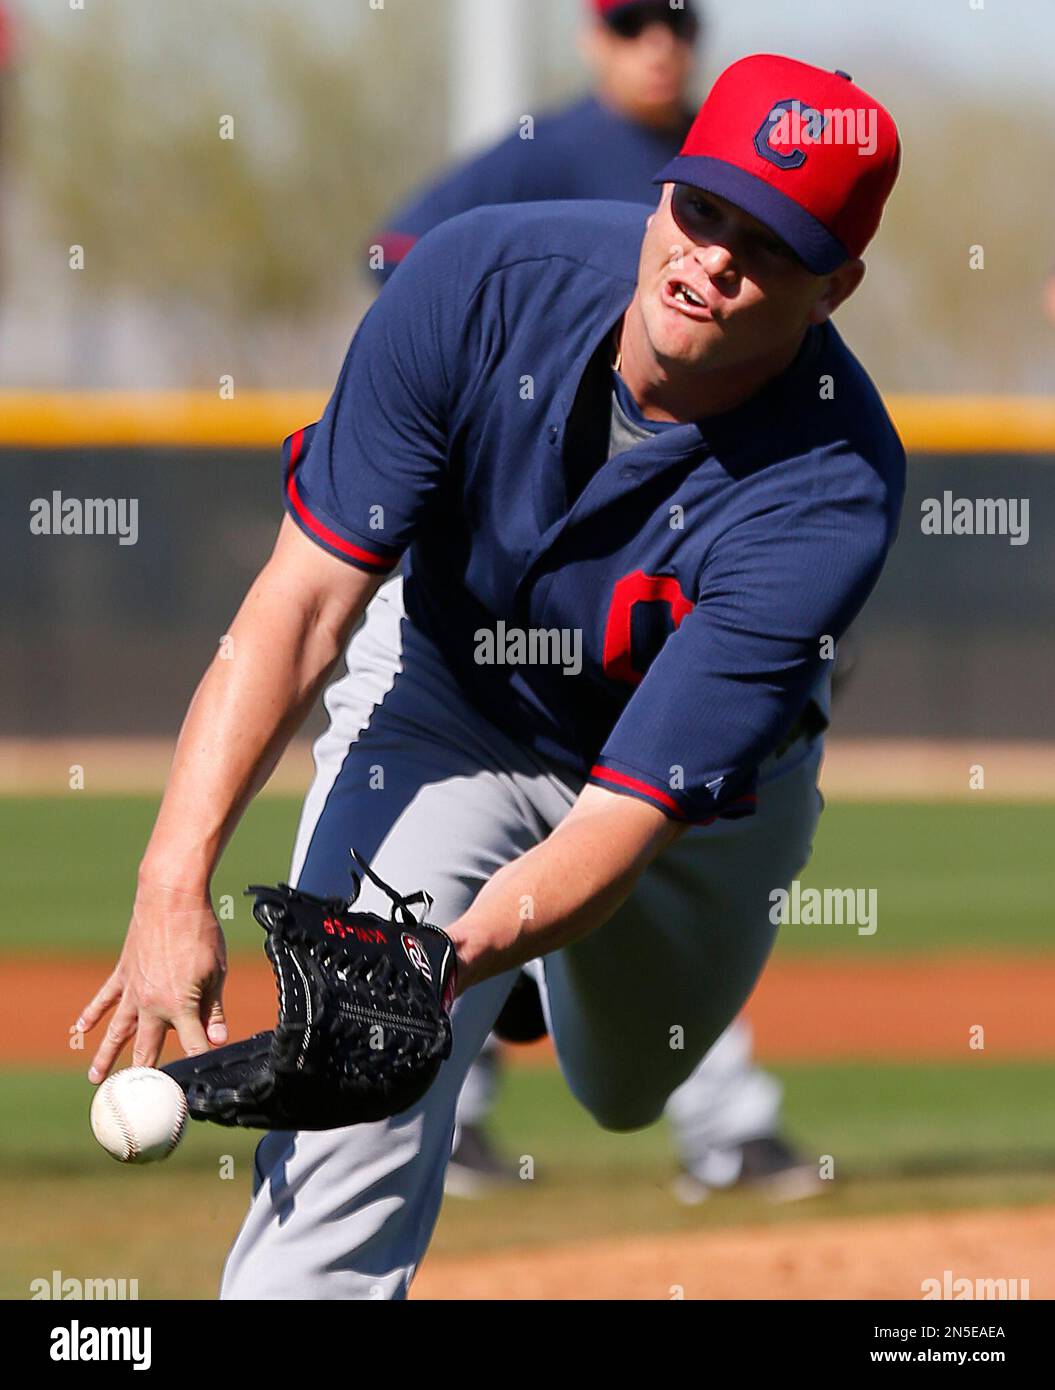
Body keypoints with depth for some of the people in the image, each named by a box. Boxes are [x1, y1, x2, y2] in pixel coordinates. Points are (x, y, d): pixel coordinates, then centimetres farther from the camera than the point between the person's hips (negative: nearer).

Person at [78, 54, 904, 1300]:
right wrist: (176, 880, -42)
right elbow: (302, 599, -31)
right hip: (444, 703, 0)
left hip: (707, 785, 0)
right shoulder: (486, 279, -32)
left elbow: (626, 820, -40)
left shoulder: (832, 496, -37)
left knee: (629, 1100, 23)